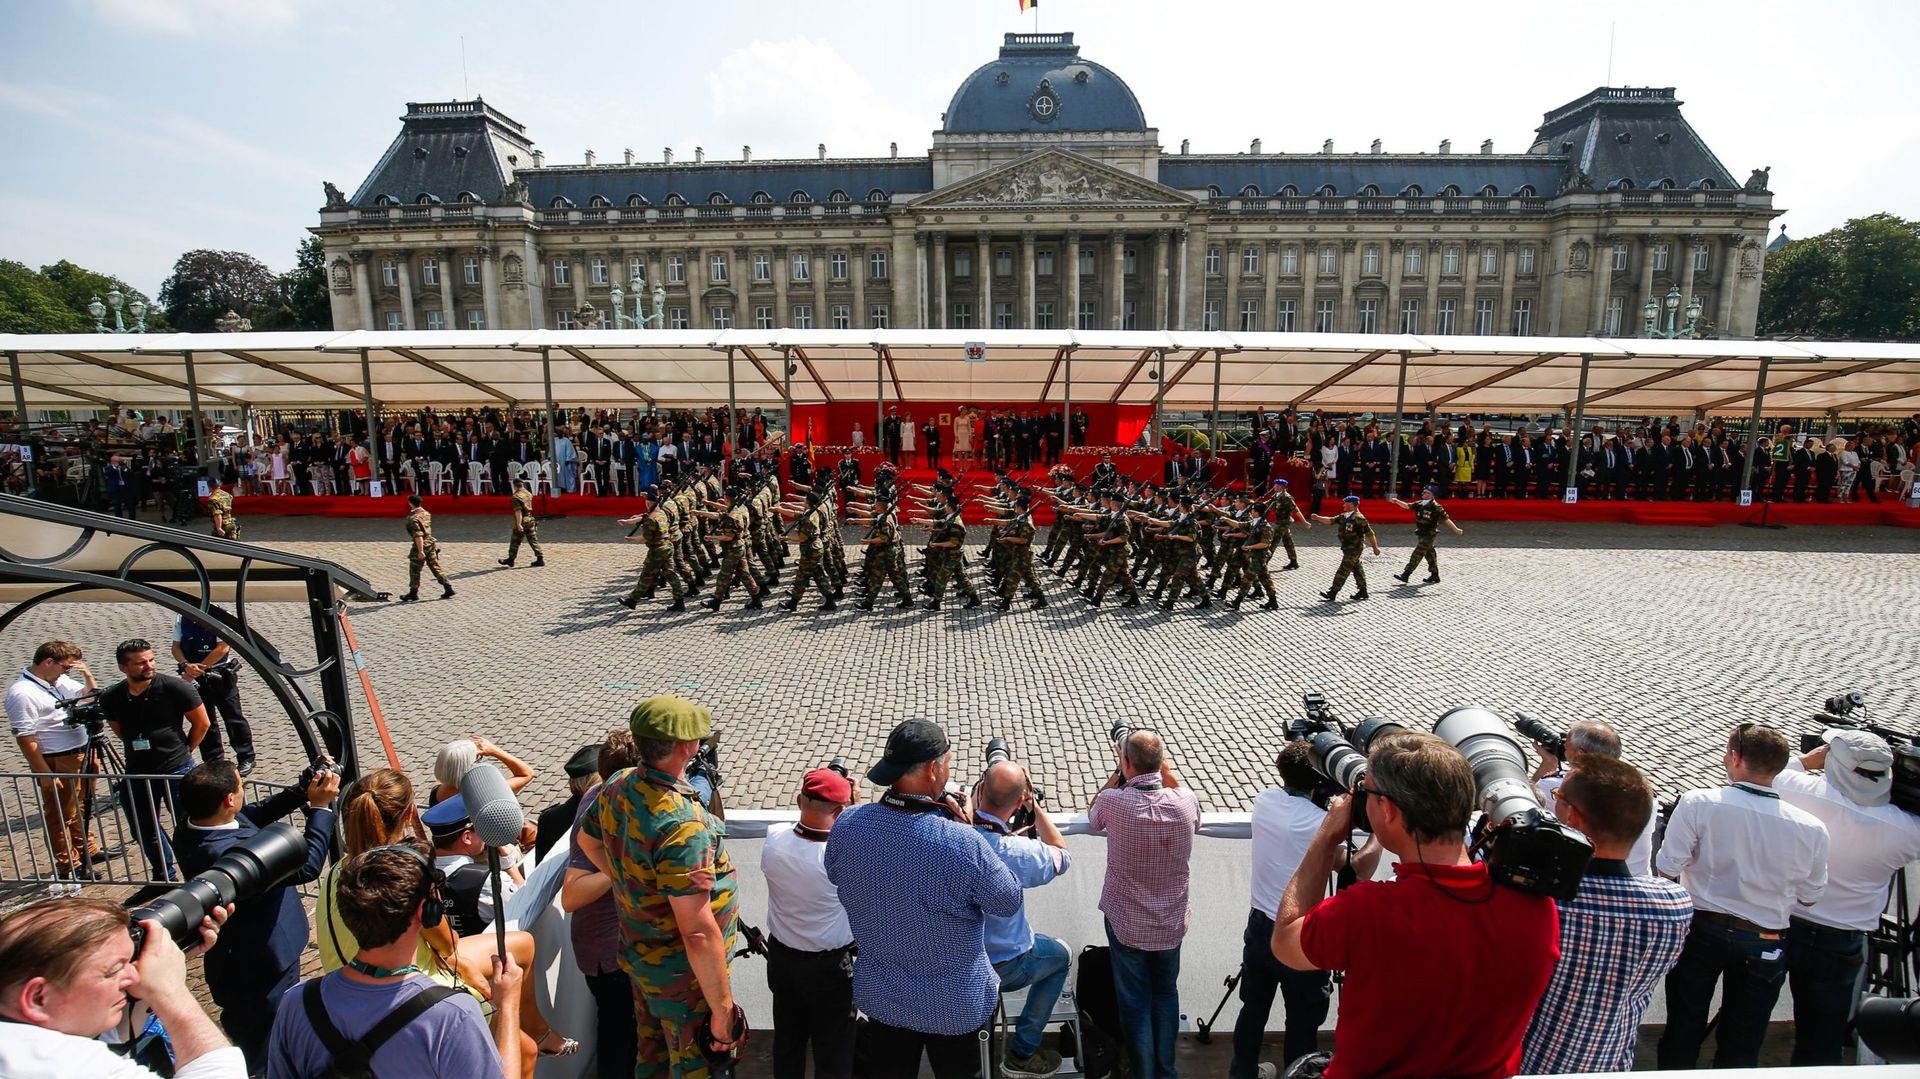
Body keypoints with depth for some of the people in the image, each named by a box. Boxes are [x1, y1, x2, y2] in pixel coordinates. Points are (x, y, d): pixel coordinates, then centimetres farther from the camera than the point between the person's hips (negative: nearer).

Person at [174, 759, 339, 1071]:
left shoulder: (191, 828, -11)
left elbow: (256, 815, 6)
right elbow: (307, 866, -33)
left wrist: (301, 792, -8)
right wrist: (320, 808, -26)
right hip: (260, 972, -9)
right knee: (264, 1056, 14)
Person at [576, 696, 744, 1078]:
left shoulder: (617, 787, -8)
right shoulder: (681, 824, -35)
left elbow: (586, 839, 14)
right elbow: (698, 931, -32)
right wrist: (723, 1007, -23)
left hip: (639, 954, 8)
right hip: (683, 975, -8)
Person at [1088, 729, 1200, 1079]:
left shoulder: (1113, 802, -24)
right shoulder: (1185, 801, -17)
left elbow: (1092, 817, 1)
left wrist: (1118, 774, -1)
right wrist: (1166, 771, 0)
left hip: (1126, 924, -3)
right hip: (1171, 922, 3)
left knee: (1135, 1003, 14)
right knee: (1166, 995, 23)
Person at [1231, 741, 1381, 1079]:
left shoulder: (1264, 800, -3)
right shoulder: (1318, 821, -21)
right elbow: (1356, 871, -13)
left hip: (1260, 927, 6)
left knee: (1253, 1008, 22)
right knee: (1302, 1024, 11)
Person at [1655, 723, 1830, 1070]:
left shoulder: (1697, 803, -19)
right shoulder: (1811, 828, -11)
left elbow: (1667, 871, -15)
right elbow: (1809, 898, 3)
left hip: (1700, 929, -1)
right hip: (1765, 944, 2)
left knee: (1683, 1028, 17)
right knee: (1743, 1045, 18)